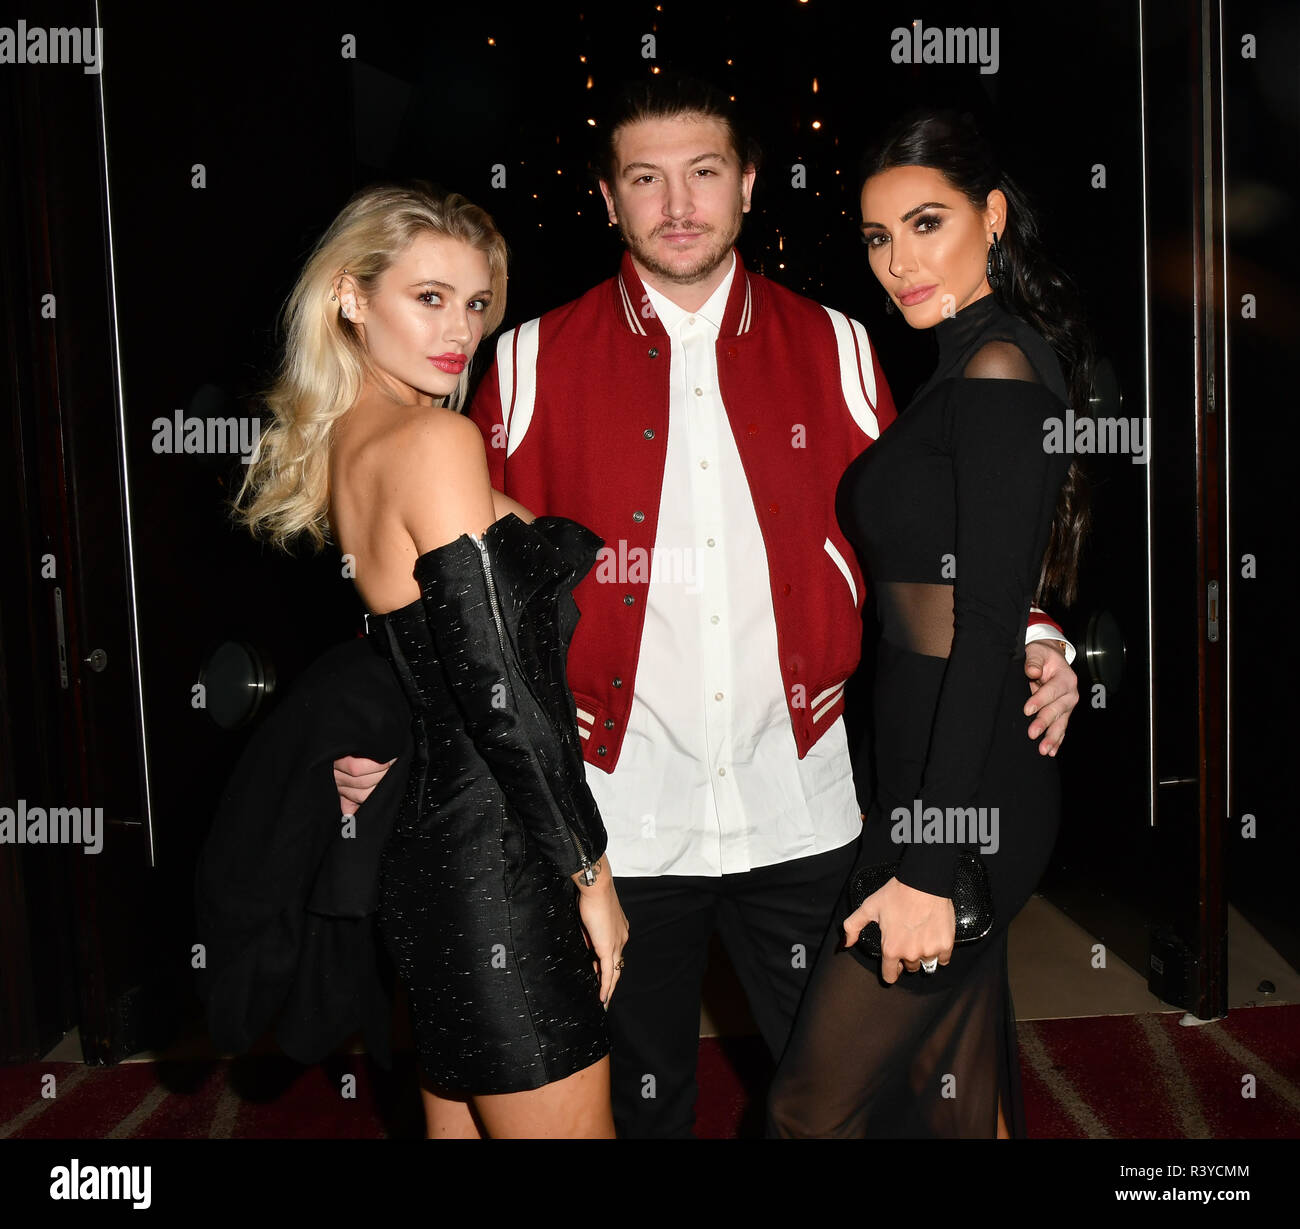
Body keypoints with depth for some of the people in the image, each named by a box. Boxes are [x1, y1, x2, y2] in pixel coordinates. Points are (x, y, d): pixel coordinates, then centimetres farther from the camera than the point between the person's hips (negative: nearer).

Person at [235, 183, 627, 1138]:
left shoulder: (343, 443, 11)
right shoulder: (436, 437, -16)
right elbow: (497, 692, -19)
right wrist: (590, 872, -10)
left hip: (430, 842, 10)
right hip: (499, 869, -9)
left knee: (460, 1118, 22)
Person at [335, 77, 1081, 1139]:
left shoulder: (836, 350, 3)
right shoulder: (534, 363, 0)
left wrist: (1027, 639, -8)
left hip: (803, 810, 1)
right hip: (619, 816, 0)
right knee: (640, 1098, 18)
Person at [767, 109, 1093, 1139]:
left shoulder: (998, 368, -15)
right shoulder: (972, 368, 15)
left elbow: (989, 631, -21)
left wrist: (927, 867, -22)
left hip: (967, 792, -10)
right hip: (936, 781, 10)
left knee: (817, 1103, 1)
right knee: (964, 1093, 19)